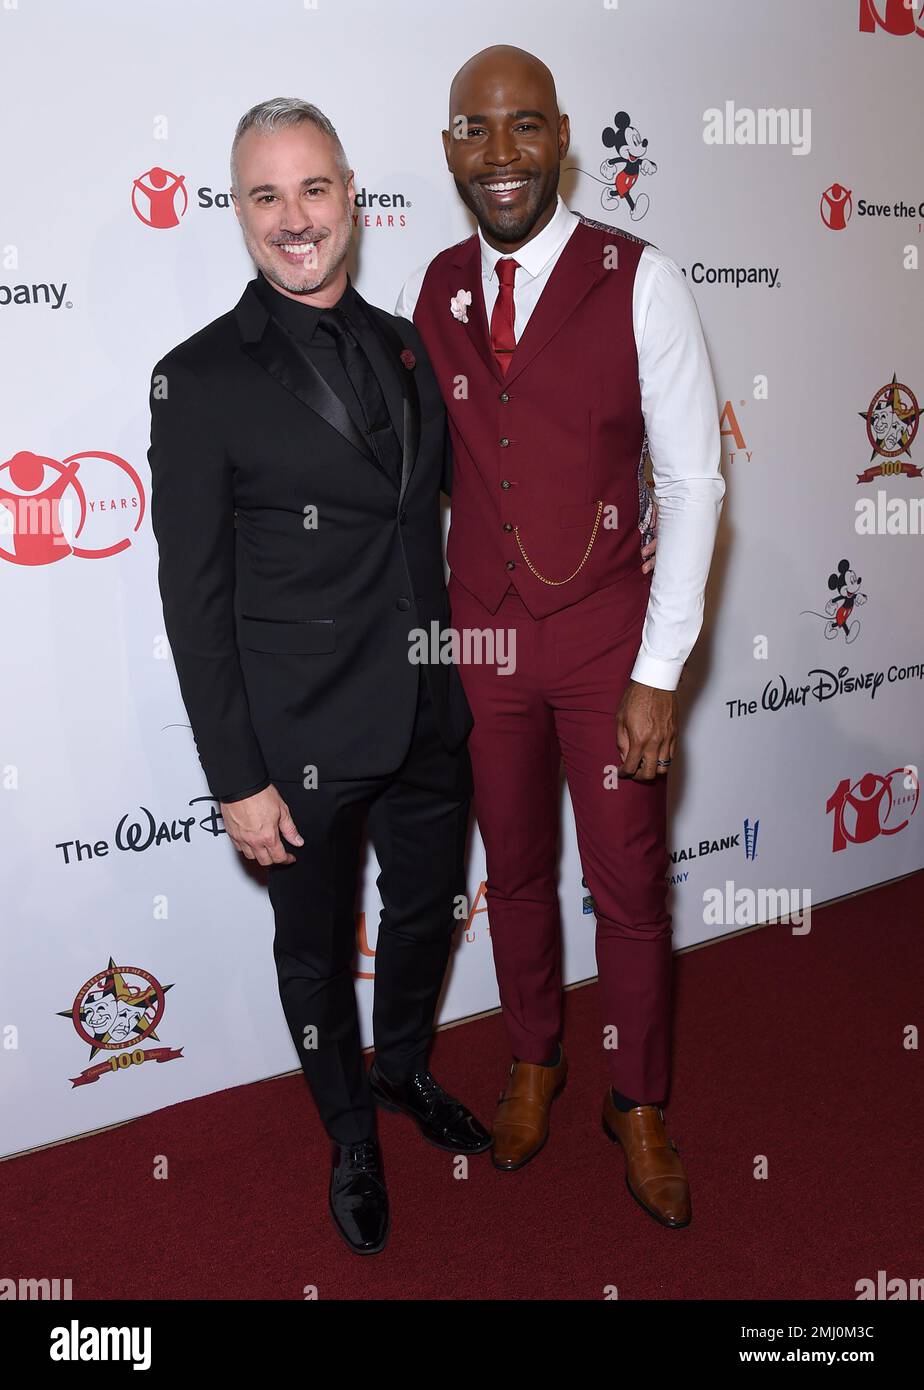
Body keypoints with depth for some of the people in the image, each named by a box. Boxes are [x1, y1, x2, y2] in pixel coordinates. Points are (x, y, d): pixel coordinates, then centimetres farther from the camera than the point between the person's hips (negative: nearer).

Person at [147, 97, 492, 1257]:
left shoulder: (402, 345, 4)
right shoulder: (199, 380, -14)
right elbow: (194, 599, -13)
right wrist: (237, 780, -14)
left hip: (430, 716, 5)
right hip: (306, 740, -5)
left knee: (428, 908, 23)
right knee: (316, 948, 15)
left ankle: (405, 1069, 53)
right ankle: (350, 1132, 43)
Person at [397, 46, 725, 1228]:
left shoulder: (641, 282, -10)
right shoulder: (430, 289, 2)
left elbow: (691, 483, -10)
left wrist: (658, 674, -13)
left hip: (606, 639, -3)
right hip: (481, 636, 3)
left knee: (630, 884, 9)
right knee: (513, 872, 17)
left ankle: (638, 1106, 33)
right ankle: (533, 1062, 42)